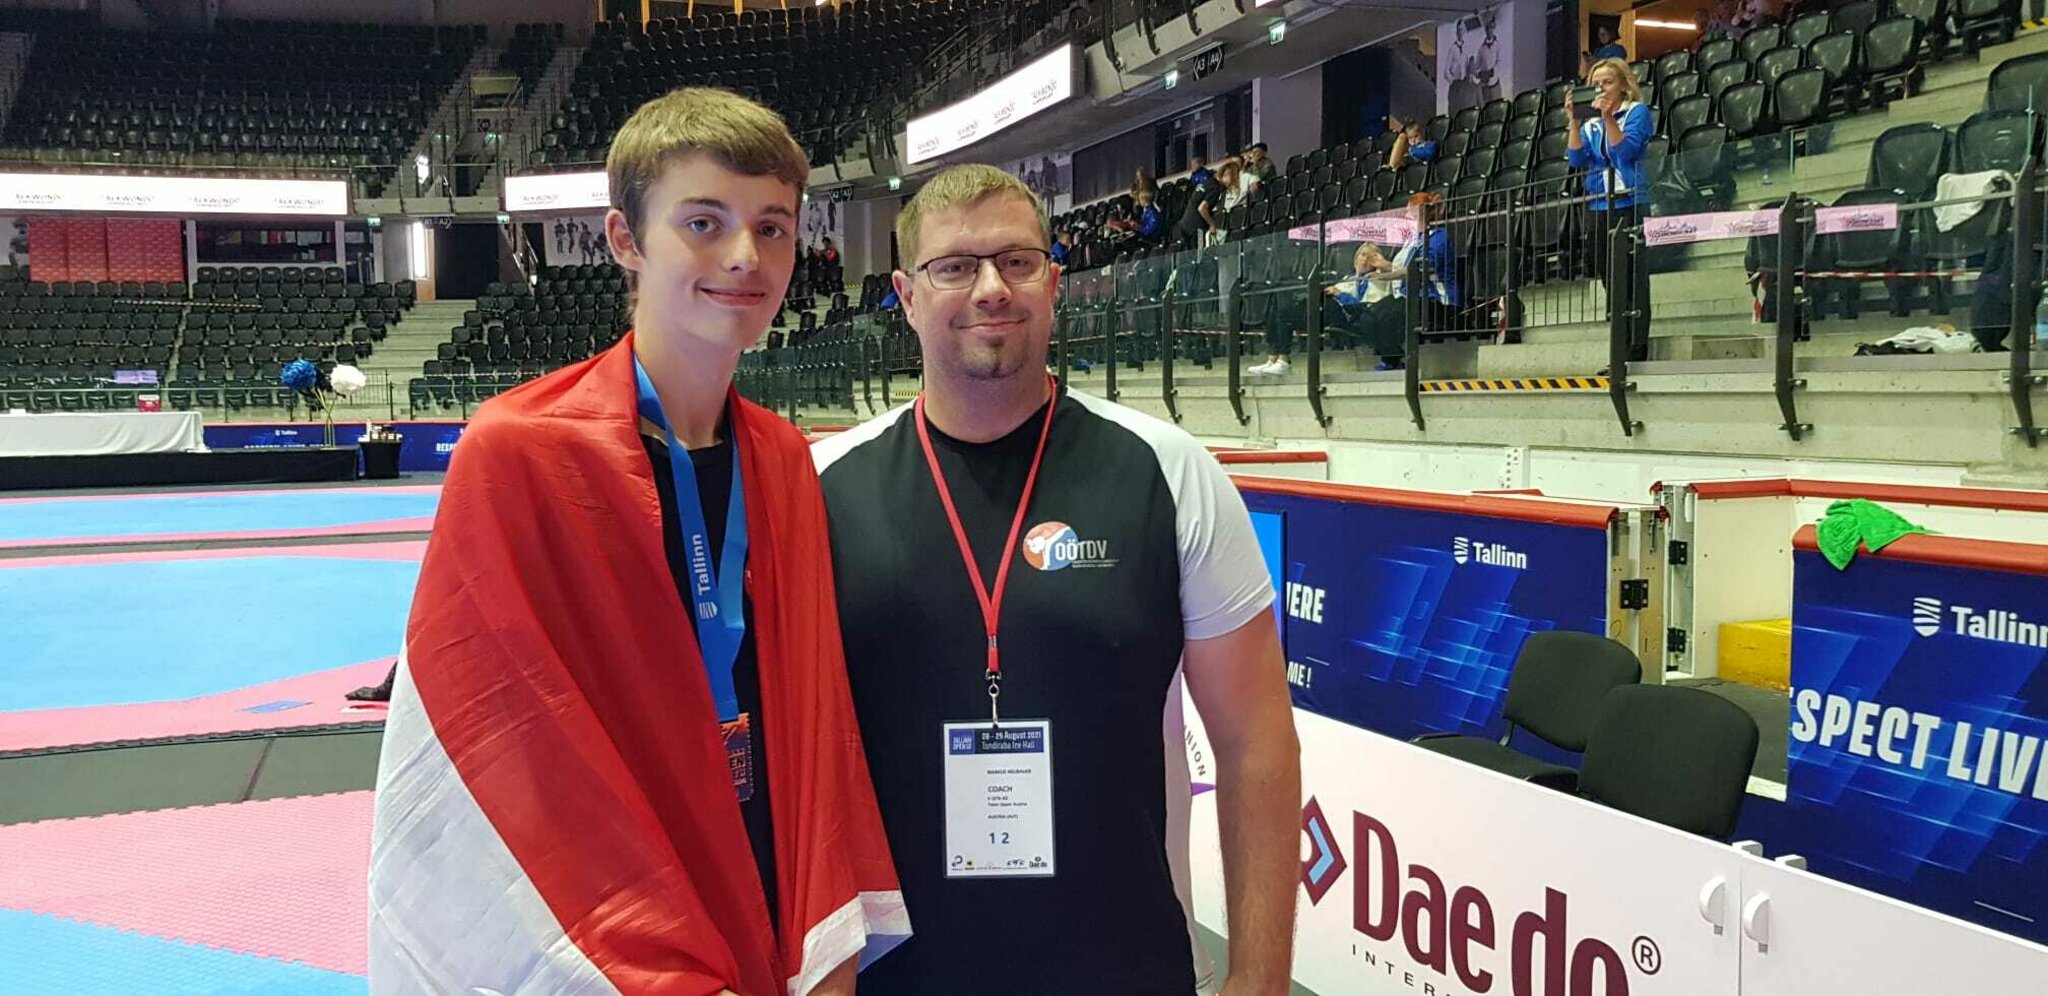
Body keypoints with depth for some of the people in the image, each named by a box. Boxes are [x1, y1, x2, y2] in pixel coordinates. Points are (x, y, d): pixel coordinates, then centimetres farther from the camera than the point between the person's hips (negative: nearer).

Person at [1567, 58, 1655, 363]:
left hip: (1629, 204, -6)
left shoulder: (1637, 112, 3)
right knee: (1611, 283, 7)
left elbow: (1626, 151, -11)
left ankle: (1637, 352, -9)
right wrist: (1574, 120, -5)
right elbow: (1576, 158, 3)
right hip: (1598, 208, 6)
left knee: (1632, 280, -8)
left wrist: (1609, 117, -18)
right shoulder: (1590, 122, 17)